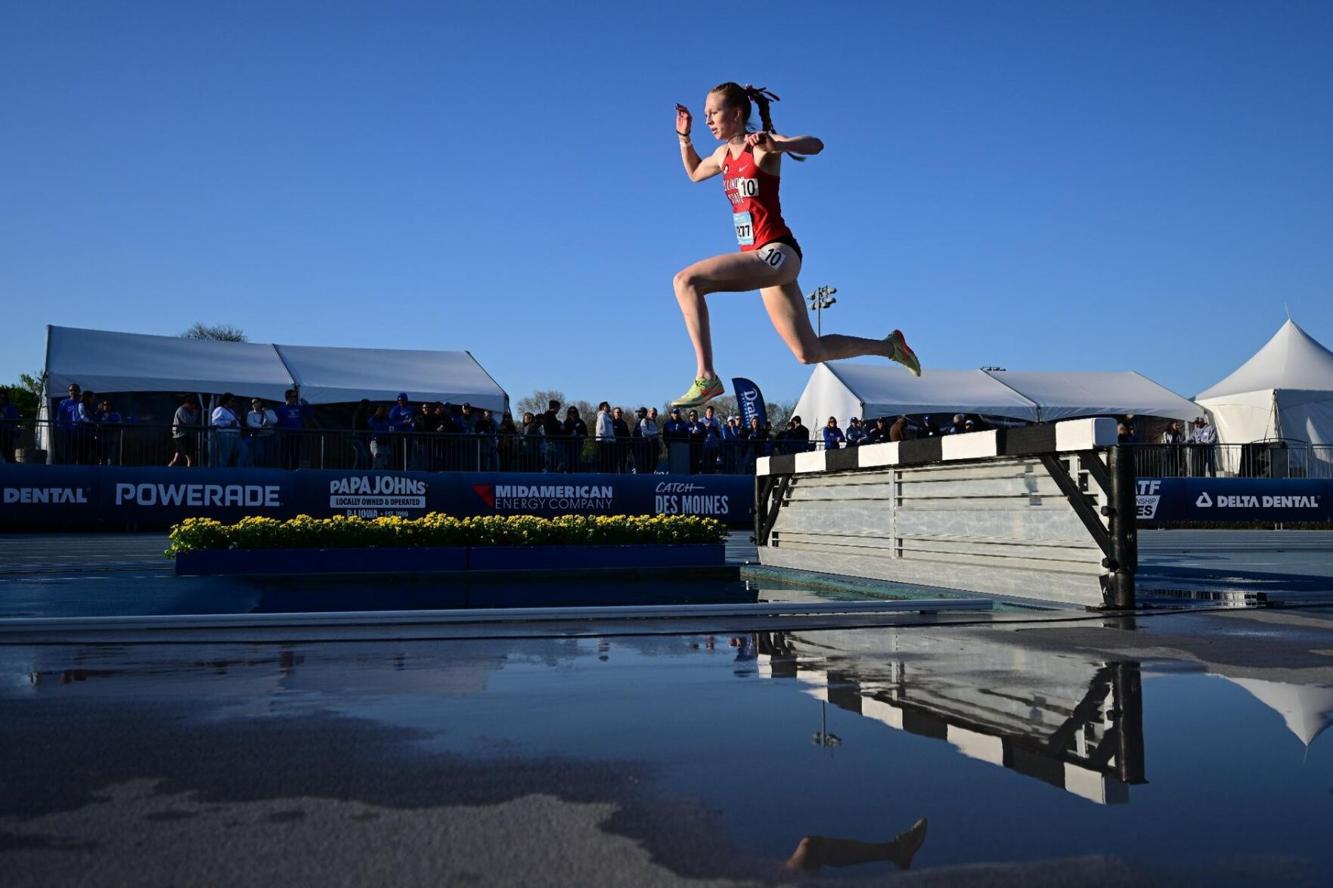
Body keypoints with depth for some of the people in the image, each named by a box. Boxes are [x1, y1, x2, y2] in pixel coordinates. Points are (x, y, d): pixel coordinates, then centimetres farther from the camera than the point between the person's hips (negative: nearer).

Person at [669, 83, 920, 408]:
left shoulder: (761, 146, -6)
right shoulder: (724, 155, 16)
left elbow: (815, 145, -23)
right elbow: (694, 173, 38)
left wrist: (774, 145, -40)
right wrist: (684, 137, 24)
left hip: (777, 253, -9)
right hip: (761, 259, 9)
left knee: (686, 280, -25)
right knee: (810, 352, 13)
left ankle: (706, 377, -26)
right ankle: (889, 346, 31)